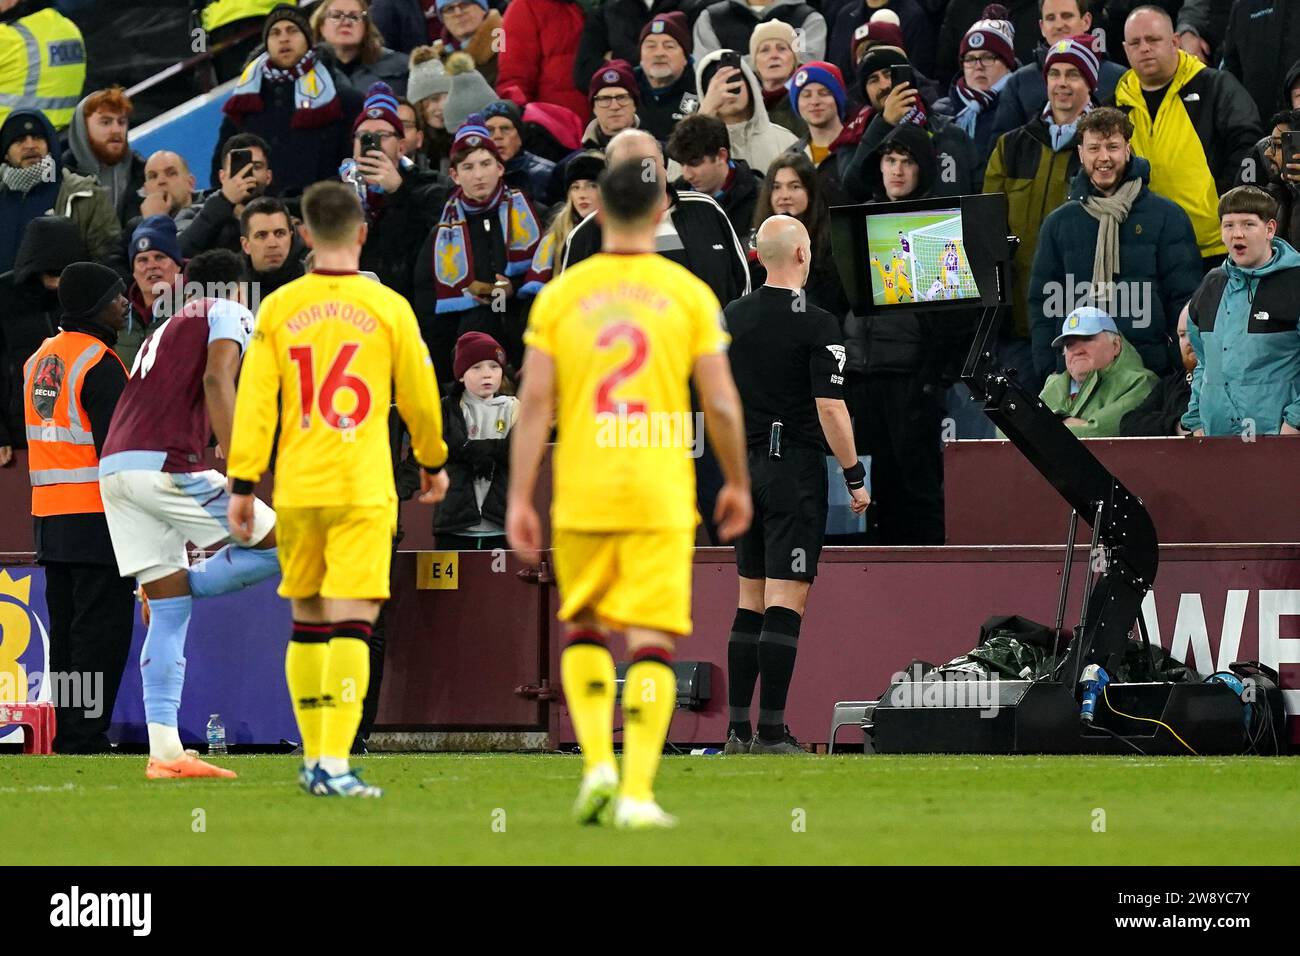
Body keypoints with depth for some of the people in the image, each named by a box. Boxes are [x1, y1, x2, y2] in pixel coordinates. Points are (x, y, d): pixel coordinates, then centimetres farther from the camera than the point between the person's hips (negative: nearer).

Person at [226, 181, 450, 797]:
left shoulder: (278, 308, 2)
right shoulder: (389, 308, -2)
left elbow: (254, 401, -1)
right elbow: (418, 398, 8)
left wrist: (242, 484, 2)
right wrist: (432, 463, 25)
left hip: (296, 491, 3)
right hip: (364, 490, -3)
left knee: (307, 621, 15)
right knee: (351, 622, -7)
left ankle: (314, 760, 21)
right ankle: (334, 763, -17)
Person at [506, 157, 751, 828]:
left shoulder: (560, 295, 2)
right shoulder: (689, 294, 0)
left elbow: (534, 401, -2)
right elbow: (721, 403, 0)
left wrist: (519, 499, 1)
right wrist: (737, 484, 14)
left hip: (582, 495, 1)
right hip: (660, 495, -1)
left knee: (583, 627, 19)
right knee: (650, 641, 0)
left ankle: (597, 762, 4)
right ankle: (637, 791, -8)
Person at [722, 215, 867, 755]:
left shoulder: (732, 318, 6)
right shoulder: (817, 325, -13)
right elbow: (830, 409, -16)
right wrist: (855, 478, -9)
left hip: (746, 466, 6)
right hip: (796, 467, -6)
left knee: (750, 600, 12)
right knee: (786, 601, -7)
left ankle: (737, 730, 10)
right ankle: (772, 733, -11)